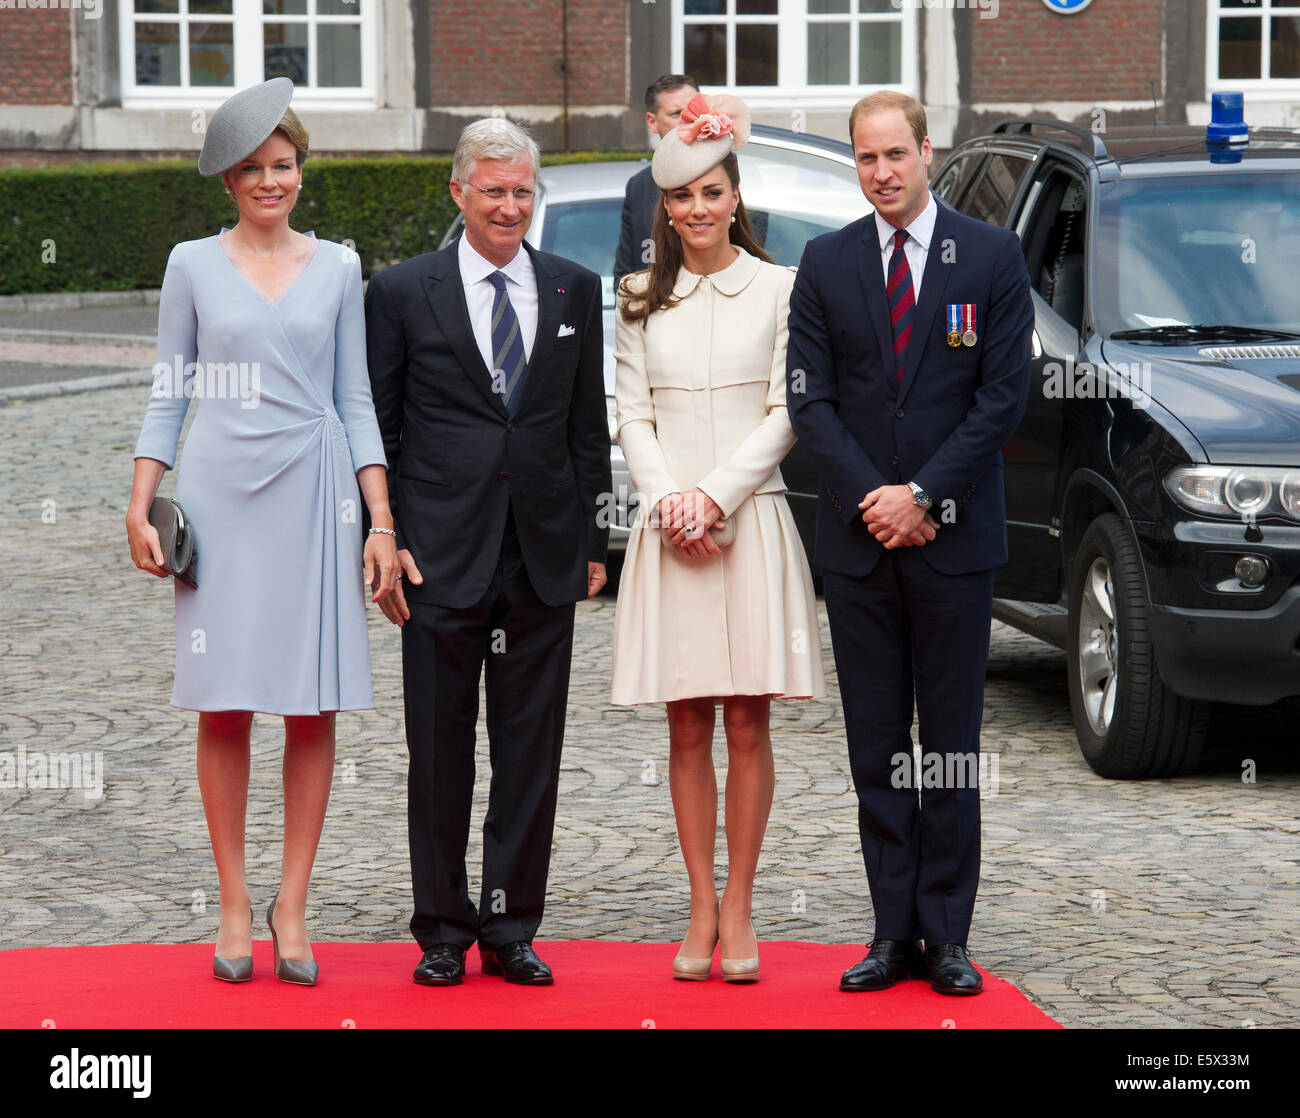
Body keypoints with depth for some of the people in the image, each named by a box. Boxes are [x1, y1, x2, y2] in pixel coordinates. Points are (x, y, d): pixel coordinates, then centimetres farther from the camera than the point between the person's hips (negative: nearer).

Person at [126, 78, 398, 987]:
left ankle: (293, 906, 7)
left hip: (314, 493, 1)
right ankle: (235, 906, 7)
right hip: (221, 492, -1)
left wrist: (382, 521, 2)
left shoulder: (337, 268, 9)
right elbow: (170, 393, 9)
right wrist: (141, 506, 0)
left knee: (314, 708, -1)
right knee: (225, 707, -1)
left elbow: (355, 401, 9)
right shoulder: (194, 265, 7)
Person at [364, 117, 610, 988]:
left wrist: (593, 542, 7)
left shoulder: (575, 290, 9)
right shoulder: (403, 292, 2)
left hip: (544, 558, 2)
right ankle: (444, 931, 15)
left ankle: (512, 929, 14)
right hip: (442, 556, -2)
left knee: (532, 754, 5)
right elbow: (378, 430, 3)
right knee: (441, 753, 5)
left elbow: (589, 428, 11)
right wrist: (384, 542, -4)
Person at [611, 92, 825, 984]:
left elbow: (786, 413, -1)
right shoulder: (642, 300, 11)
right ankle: (702, 908, 6)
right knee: (688, 726, 2)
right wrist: (671, 503, -6)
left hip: (751, 522, -2)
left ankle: (738, 907, 3)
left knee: (748, 721, -2)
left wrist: (717, 497, -9)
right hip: (671, 530, 2)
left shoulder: (778, 287, 3)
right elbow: (634, 417, 9)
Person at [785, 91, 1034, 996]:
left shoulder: (993, 257, 1)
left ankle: (948, 935, 8)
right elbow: (810, 398, 3)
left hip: (955, 536, -2)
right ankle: (894, 933, 9)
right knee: (876, 744, 4)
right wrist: (875, 498, -9)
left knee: (952, 742, 2)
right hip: (859, 539, 2)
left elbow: (1005, 396, -3)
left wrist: (922, 495, -10)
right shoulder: (826, 264, 7)